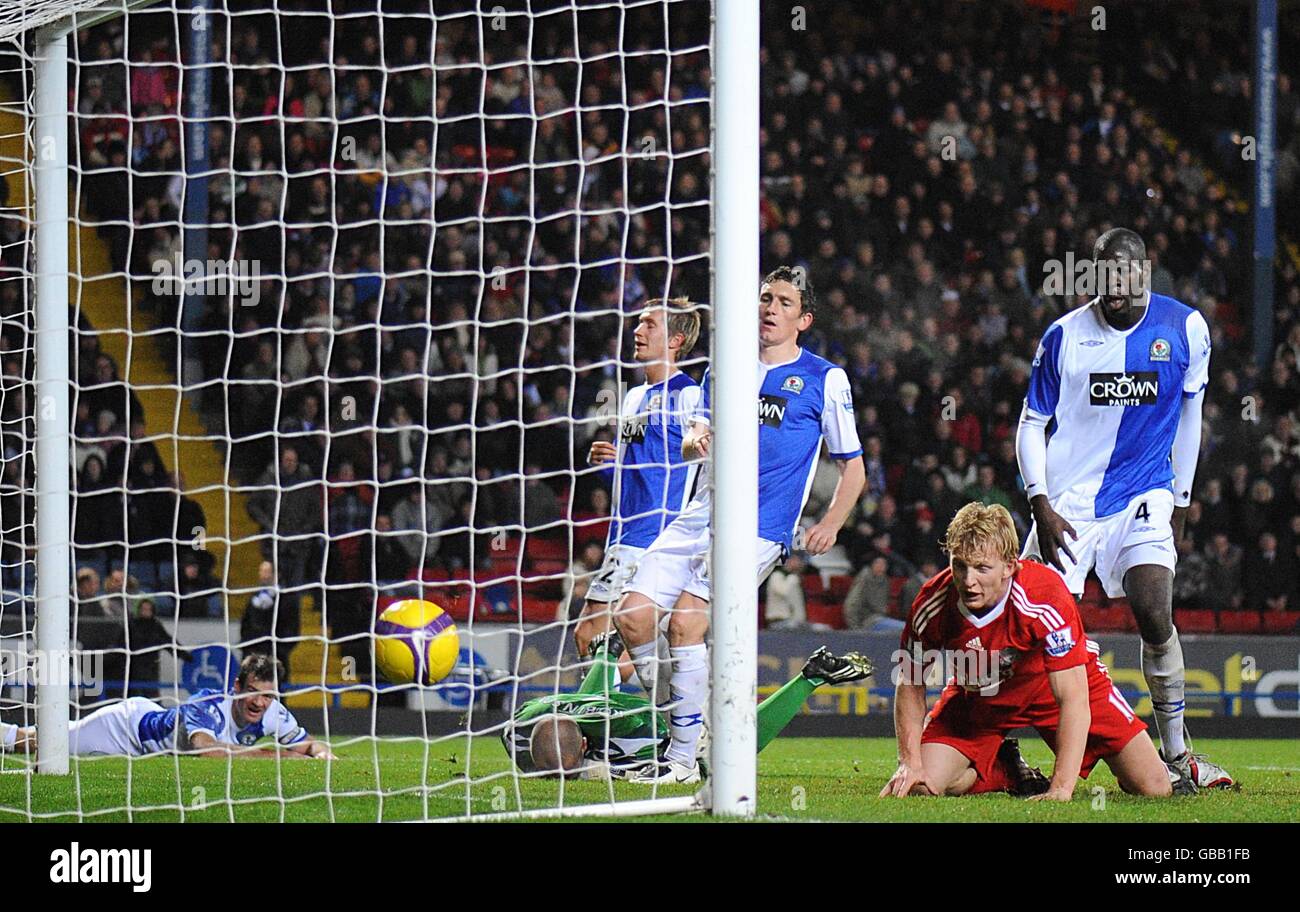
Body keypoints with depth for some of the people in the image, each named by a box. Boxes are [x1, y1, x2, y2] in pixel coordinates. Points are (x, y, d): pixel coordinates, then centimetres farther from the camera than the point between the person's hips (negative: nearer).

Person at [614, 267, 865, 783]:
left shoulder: (825, 380, 5)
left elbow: (852, 466, 10)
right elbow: (692, 442, 19)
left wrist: (830, 525, -4)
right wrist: (697, 440, -5)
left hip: (760, 530, -5)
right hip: (701, 516, 5)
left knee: (686, 622, -20)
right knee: (633, 616, -9)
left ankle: (684, 756, -11)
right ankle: (680, 723, 9)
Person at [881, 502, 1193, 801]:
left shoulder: (1045, 599, -39)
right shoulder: (933, 605, -28)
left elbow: (1074, 700, -38)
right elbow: (910, 683, -9)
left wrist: (1060, 790, -44)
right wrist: (909, 764, -18)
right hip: (977, 697, 3)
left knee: (1154, 789, -10)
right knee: (923, 787, -17)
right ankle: (1010, 772, 15)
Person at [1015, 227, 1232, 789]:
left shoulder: (1184, 328, -2)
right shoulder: (1065, 336, -5)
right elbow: (1031, 423, 4)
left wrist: (1180, 500, 12)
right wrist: (1041, 504, -8)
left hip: (1144, 497, 0)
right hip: (1069, 499, 0)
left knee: (1156, 618, -16)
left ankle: (1177, 752, -5)